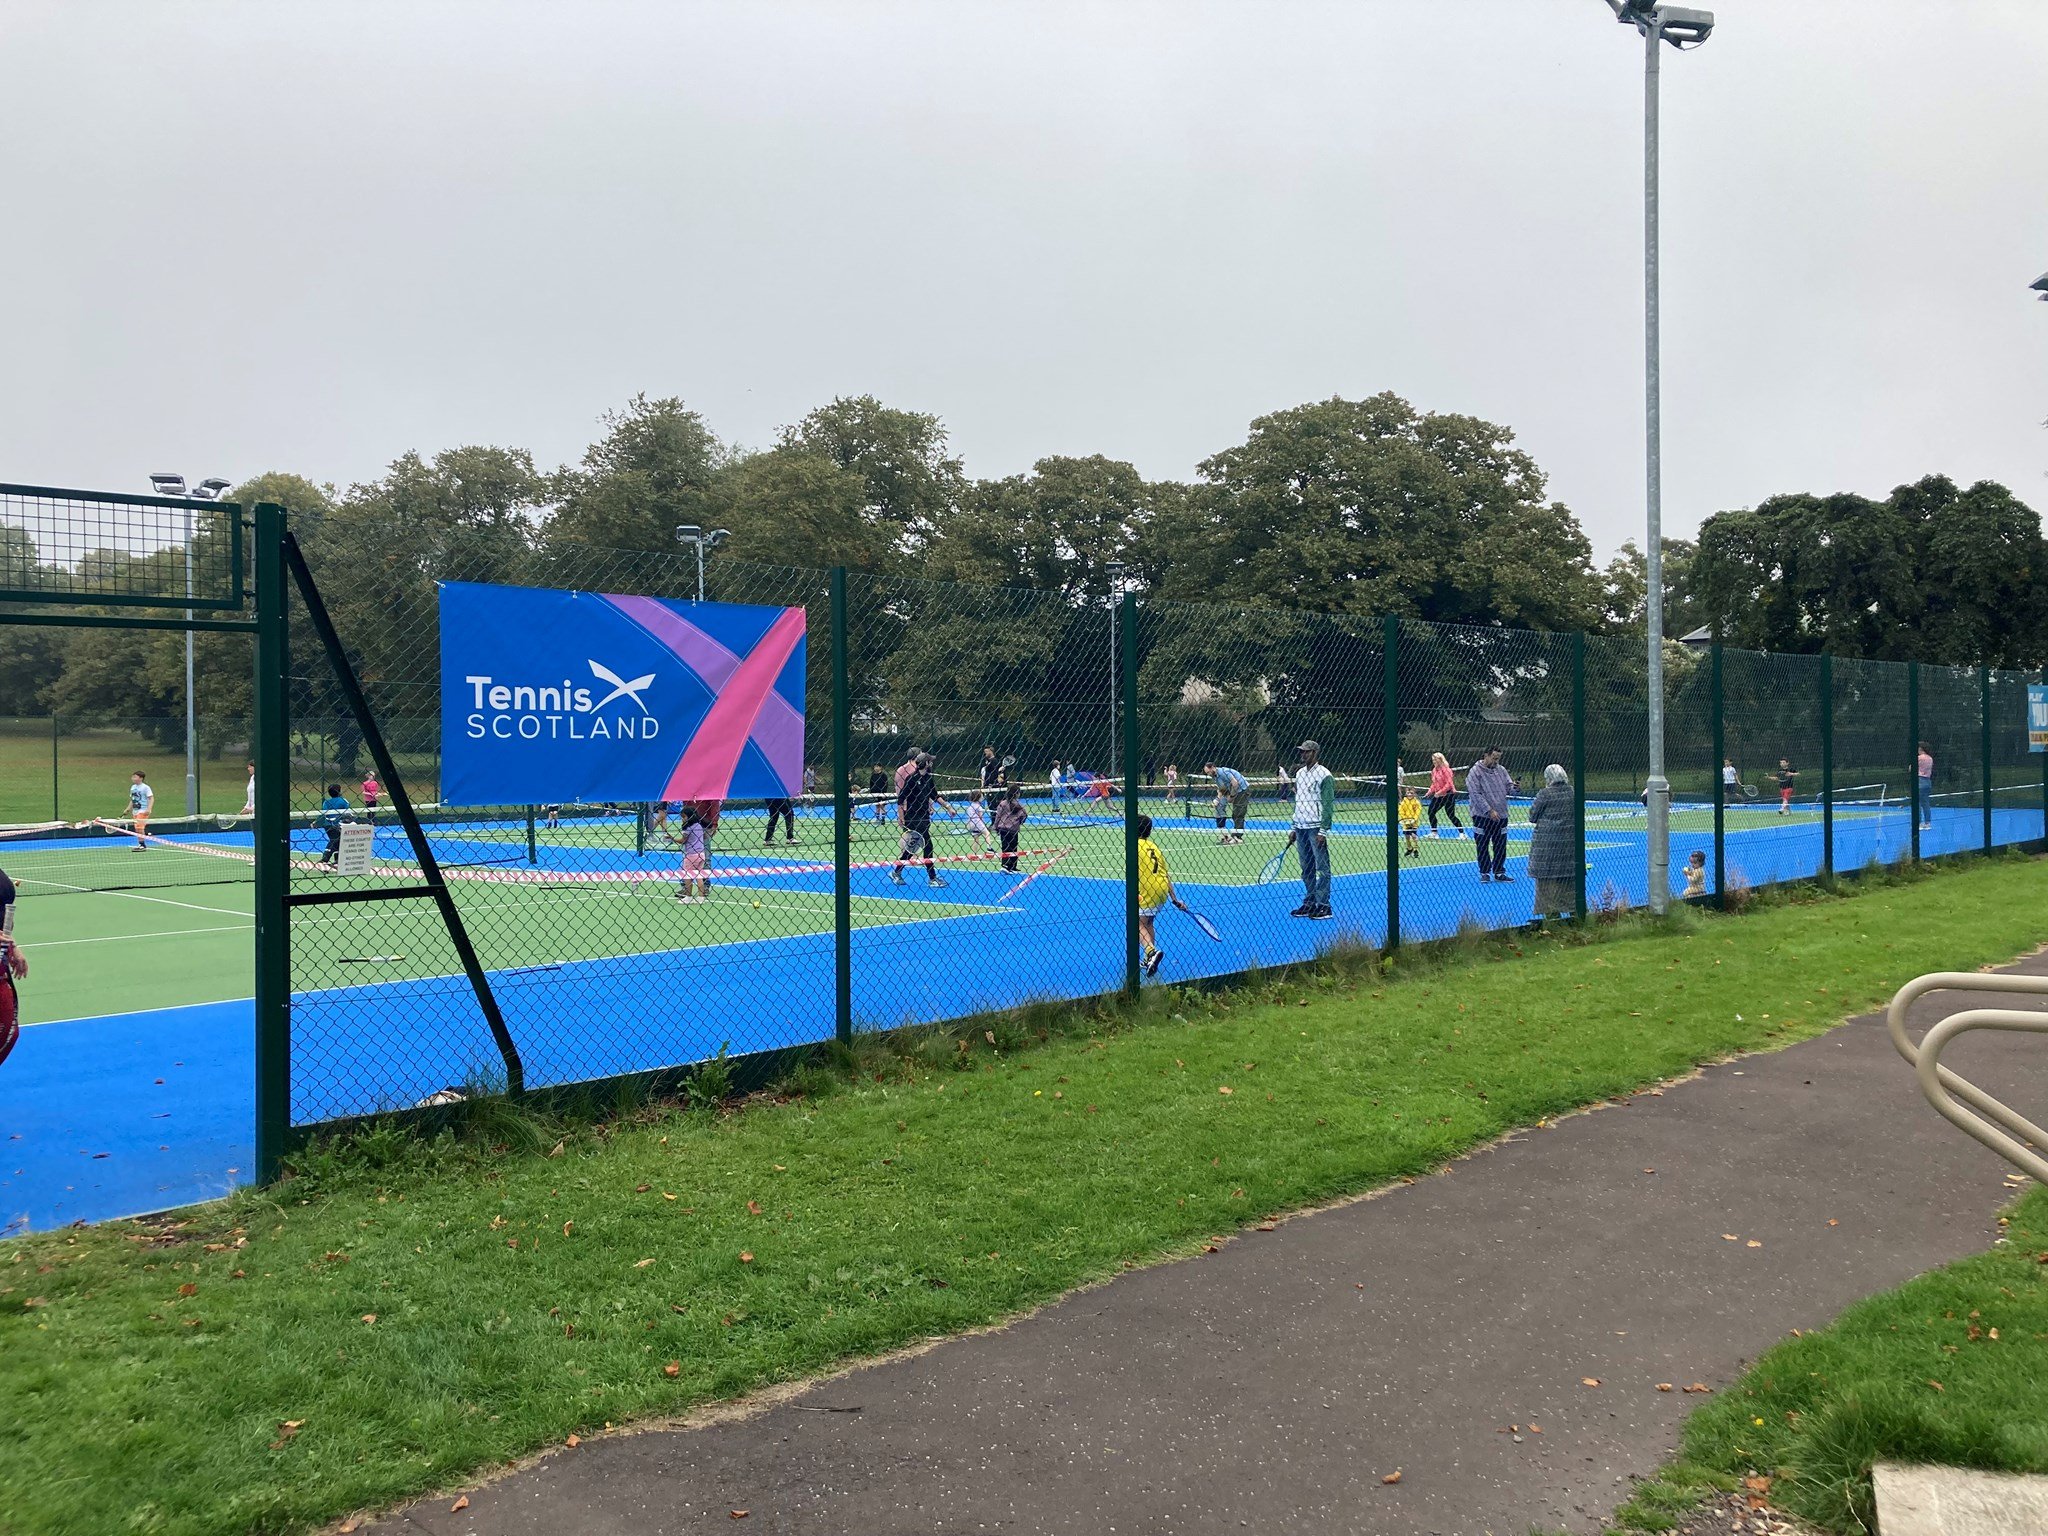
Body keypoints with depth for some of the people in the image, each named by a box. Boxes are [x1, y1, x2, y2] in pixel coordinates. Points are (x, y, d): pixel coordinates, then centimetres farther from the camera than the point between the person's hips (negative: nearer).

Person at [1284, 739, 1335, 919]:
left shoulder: (1323, 775, -7)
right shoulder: (1299, 773, 16)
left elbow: (1328, 804, -11)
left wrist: (1323, 830, -16)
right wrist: (1293, 828, 17)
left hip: (1316, 828, -7)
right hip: (1301, 828, 8)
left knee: (1321, 867, -4)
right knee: (1306, 869, 11)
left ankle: (1323, 906, -3)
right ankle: (1309, 903, 17)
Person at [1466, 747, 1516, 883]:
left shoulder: (1501, 770, 8)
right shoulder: (1475, 772, -9)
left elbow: (1508, 787, 10)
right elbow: (1476, 795, -15)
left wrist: (1513, 787, -16)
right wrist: (1489, 811, -19)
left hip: (1501, 816, 5)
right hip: (1482, 816, -5)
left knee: (1500, 846, 9)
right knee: (1483, 846, 2)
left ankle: (1499, 872, 20)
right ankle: (1484, 873, 12)